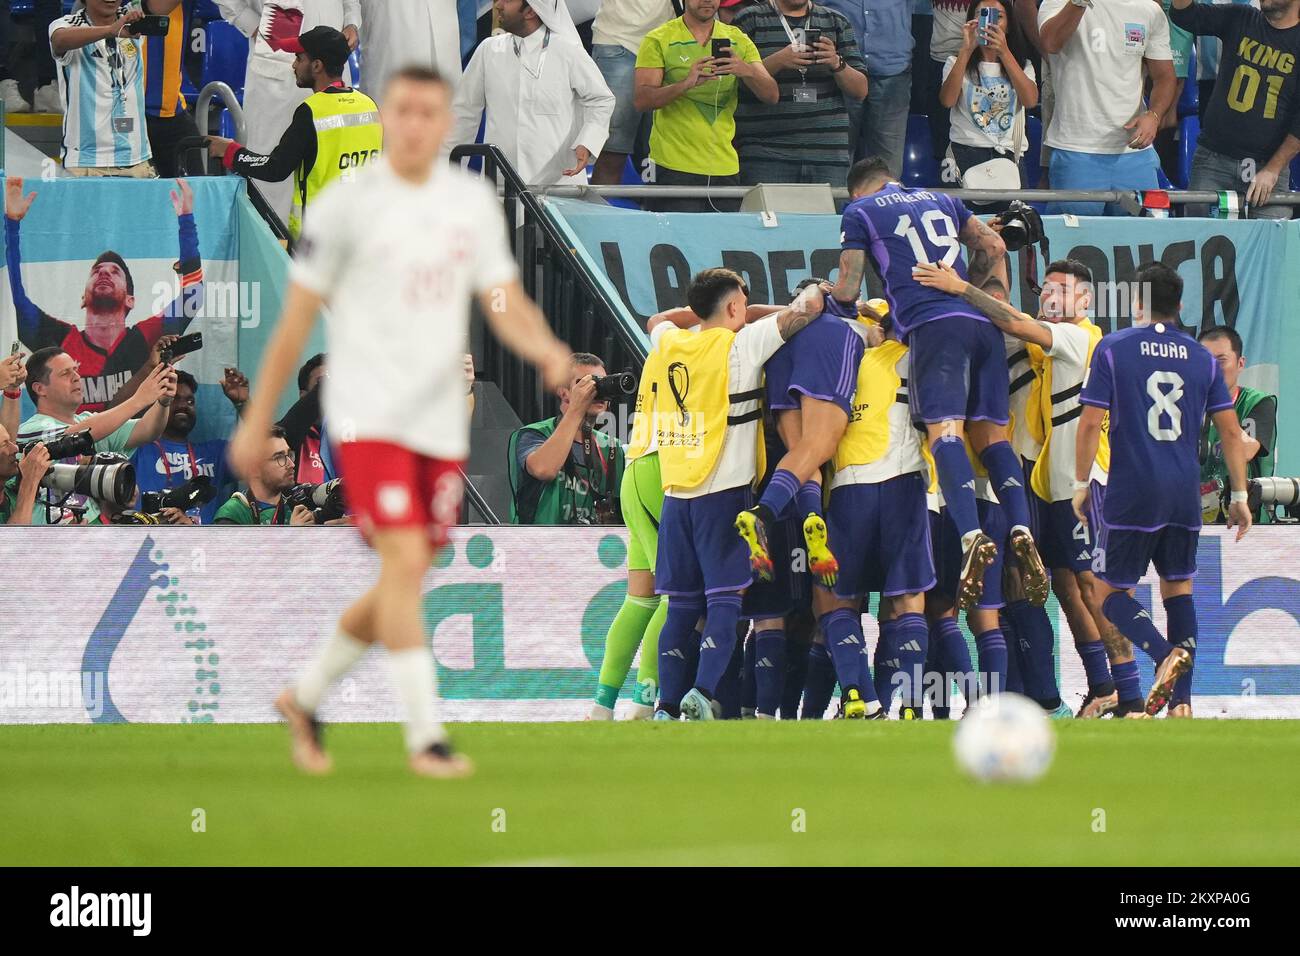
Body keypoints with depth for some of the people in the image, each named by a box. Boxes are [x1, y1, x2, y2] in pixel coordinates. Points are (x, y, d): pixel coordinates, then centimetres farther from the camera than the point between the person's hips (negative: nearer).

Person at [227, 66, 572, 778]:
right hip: (368, 415, -5)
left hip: (441, 419, 5)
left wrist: (543, 346, -15)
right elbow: (297, 318, 1)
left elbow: (504, 302, 8)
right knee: (404, 559, -17)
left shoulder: (473, 202, 9)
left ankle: (305, 697, 30)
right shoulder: (347, 205, -4)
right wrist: (257, 419, 3)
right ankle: (425, 735, -14)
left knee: (404, 584, 9)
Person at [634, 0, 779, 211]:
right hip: (675, 168, -4)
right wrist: (686, 84, -28)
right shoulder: (658, 41, 0)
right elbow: (641, 100, -11)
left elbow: (771, 95, 1)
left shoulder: (738, 40, 11)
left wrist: (747, 72, -22)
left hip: (725, 168, 4)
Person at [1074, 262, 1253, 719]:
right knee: (1178, 586, 15)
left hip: (1132, 492, -4)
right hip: (1185, 493, 4)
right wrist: (1240, 497, 14)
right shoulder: (1201, 358, 9)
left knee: (1108, 591, 5)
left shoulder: (1114, 348, -2)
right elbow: (1231, 431, 7)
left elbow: (1090, 423, -6)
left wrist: (1081, 484, 5)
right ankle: (1182, 701, 7)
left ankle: (1165, 653, -21)